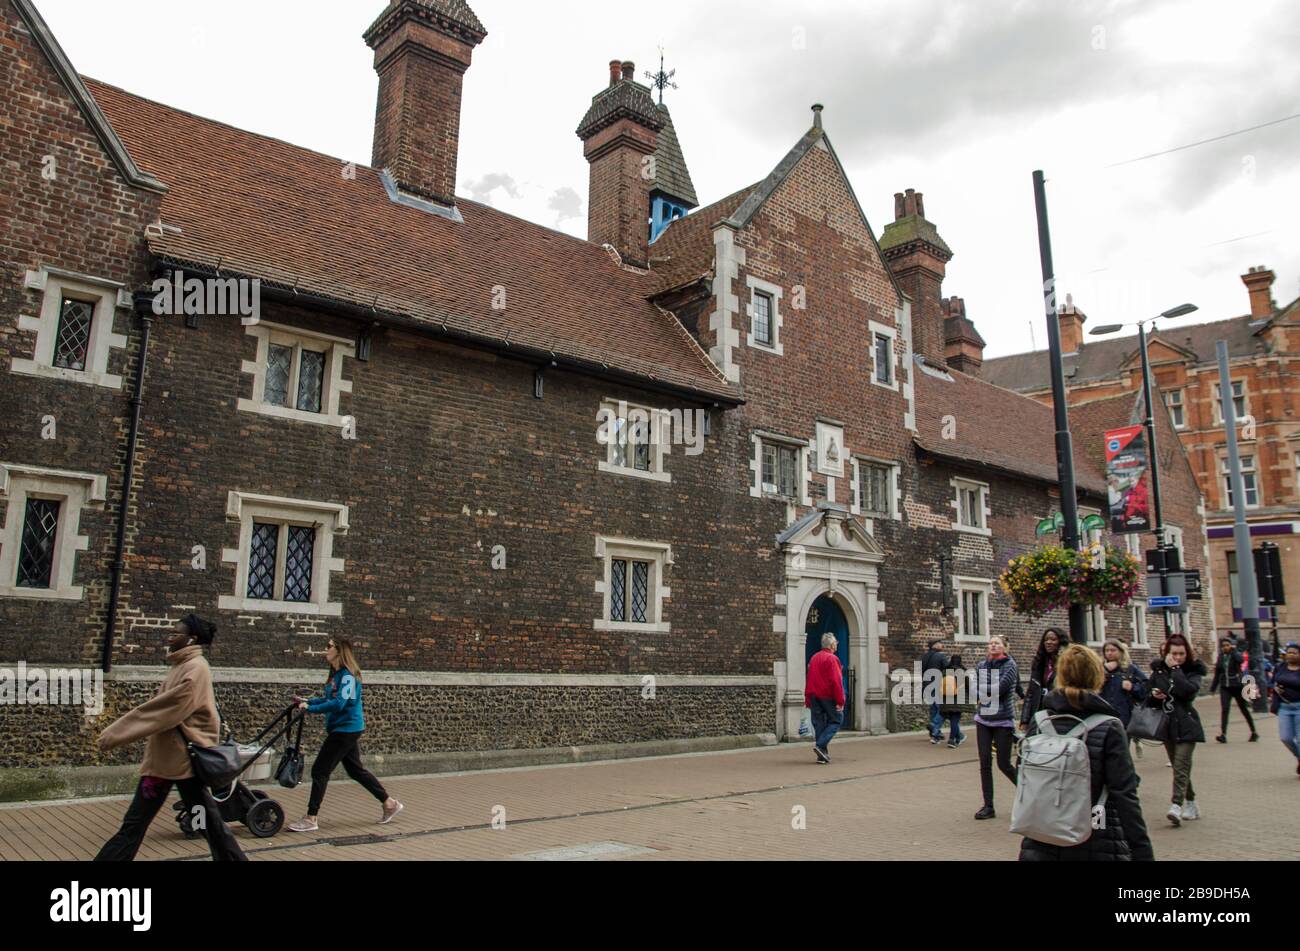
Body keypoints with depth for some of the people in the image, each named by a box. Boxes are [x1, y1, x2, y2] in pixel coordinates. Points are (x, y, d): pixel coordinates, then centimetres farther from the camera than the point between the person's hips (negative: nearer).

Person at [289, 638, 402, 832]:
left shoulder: (347, 675, -19)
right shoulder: (336, 674, 10)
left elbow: (339, 703, -27)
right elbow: (329, 699, 18)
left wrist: (310, 709, -23)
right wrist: (308, 701, 9)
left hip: (346, 729, -10)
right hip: (344, 729, 10)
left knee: (320, 771, -5)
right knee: (355, 770, 16)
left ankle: (310, 819, 3)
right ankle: (390, 803, 23)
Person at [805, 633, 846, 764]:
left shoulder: (814, 658, 12)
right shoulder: (832, 659, -11)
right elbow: (836, 681, -16)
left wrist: (808, 699, 19)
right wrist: (840, 701, -14)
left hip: (814, 696, 7)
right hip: (828, 696, -7)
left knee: (819, 723, 9)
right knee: (836, 720, 5)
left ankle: (822, 755, 9)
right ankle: (820, 745, -9)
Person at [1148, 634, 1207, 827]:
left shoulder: (1193, 670, -3)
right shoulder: (1158, 670, 7)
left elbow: (1189, 691, -24)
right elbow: (1149, 699, 15)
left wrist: (1175, 669, -19)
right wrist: (1154, 696, -8)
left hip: (1186, 725, -5)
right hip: (1167, 725, 5)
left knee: (1181, 766, -15)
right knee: (1179, 767, 14)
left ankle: (1176, 806, -22)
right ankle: (1191, 803, 28)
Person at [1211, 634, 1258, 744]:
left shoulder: (1236, 655, -4)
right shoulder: (1220, 657, 7)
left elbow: (1240, 660, -31)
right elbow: (1217, 674, 12)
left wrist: (1233, 650, -21)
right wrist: (1213, 688, 11)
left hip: (1237, 686, -3)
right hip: (1225, 687, 3)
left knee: (1244, 709, 9)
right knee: (1224, 709, -11)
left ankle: (1254, 733, 26)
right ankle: (1223, 734, -15)